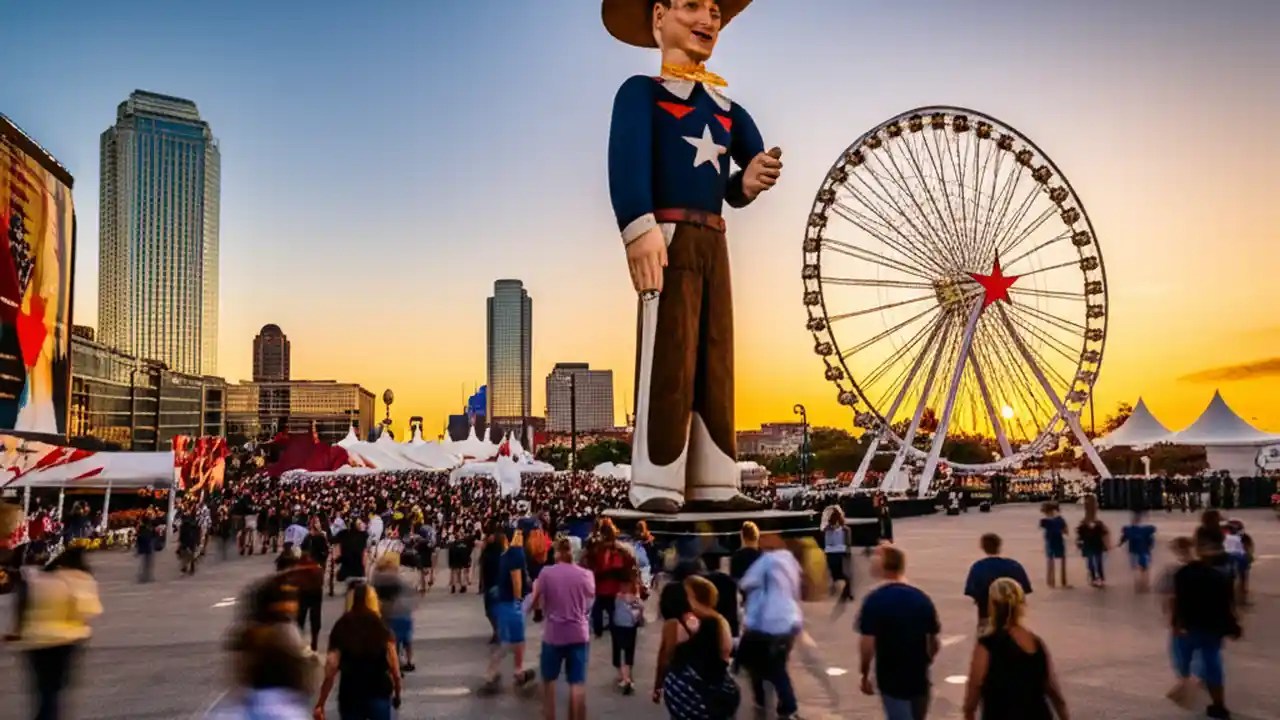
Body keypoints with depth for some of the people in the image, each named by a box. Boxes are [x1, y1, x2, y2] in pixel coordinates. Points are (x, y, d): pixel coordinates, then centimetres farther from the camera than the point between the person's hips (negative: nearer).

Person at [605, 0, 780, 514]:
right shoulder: (642, 91, 2)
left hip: (714, 242, 7)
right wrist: (640, 227, -30)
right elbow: (627, 161, -15)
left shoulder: (725, 107, 23)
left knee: (715, 363, 4)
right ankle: (656, 486, -7)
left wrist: (750, 182, -8)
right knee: (667, 360, -11)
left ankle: (712, 484, 8)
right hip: (670, 237, -7)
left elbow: (743, 173, 16)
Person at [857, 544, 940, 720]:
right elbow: (934, 642, 7)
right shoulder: (922, 598, 1)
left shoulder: (875, 600, -13)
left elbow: (867, 643, -16)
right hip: (919, 677, 5)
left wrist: (865, 675, -3)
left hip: (891, 679, -4)